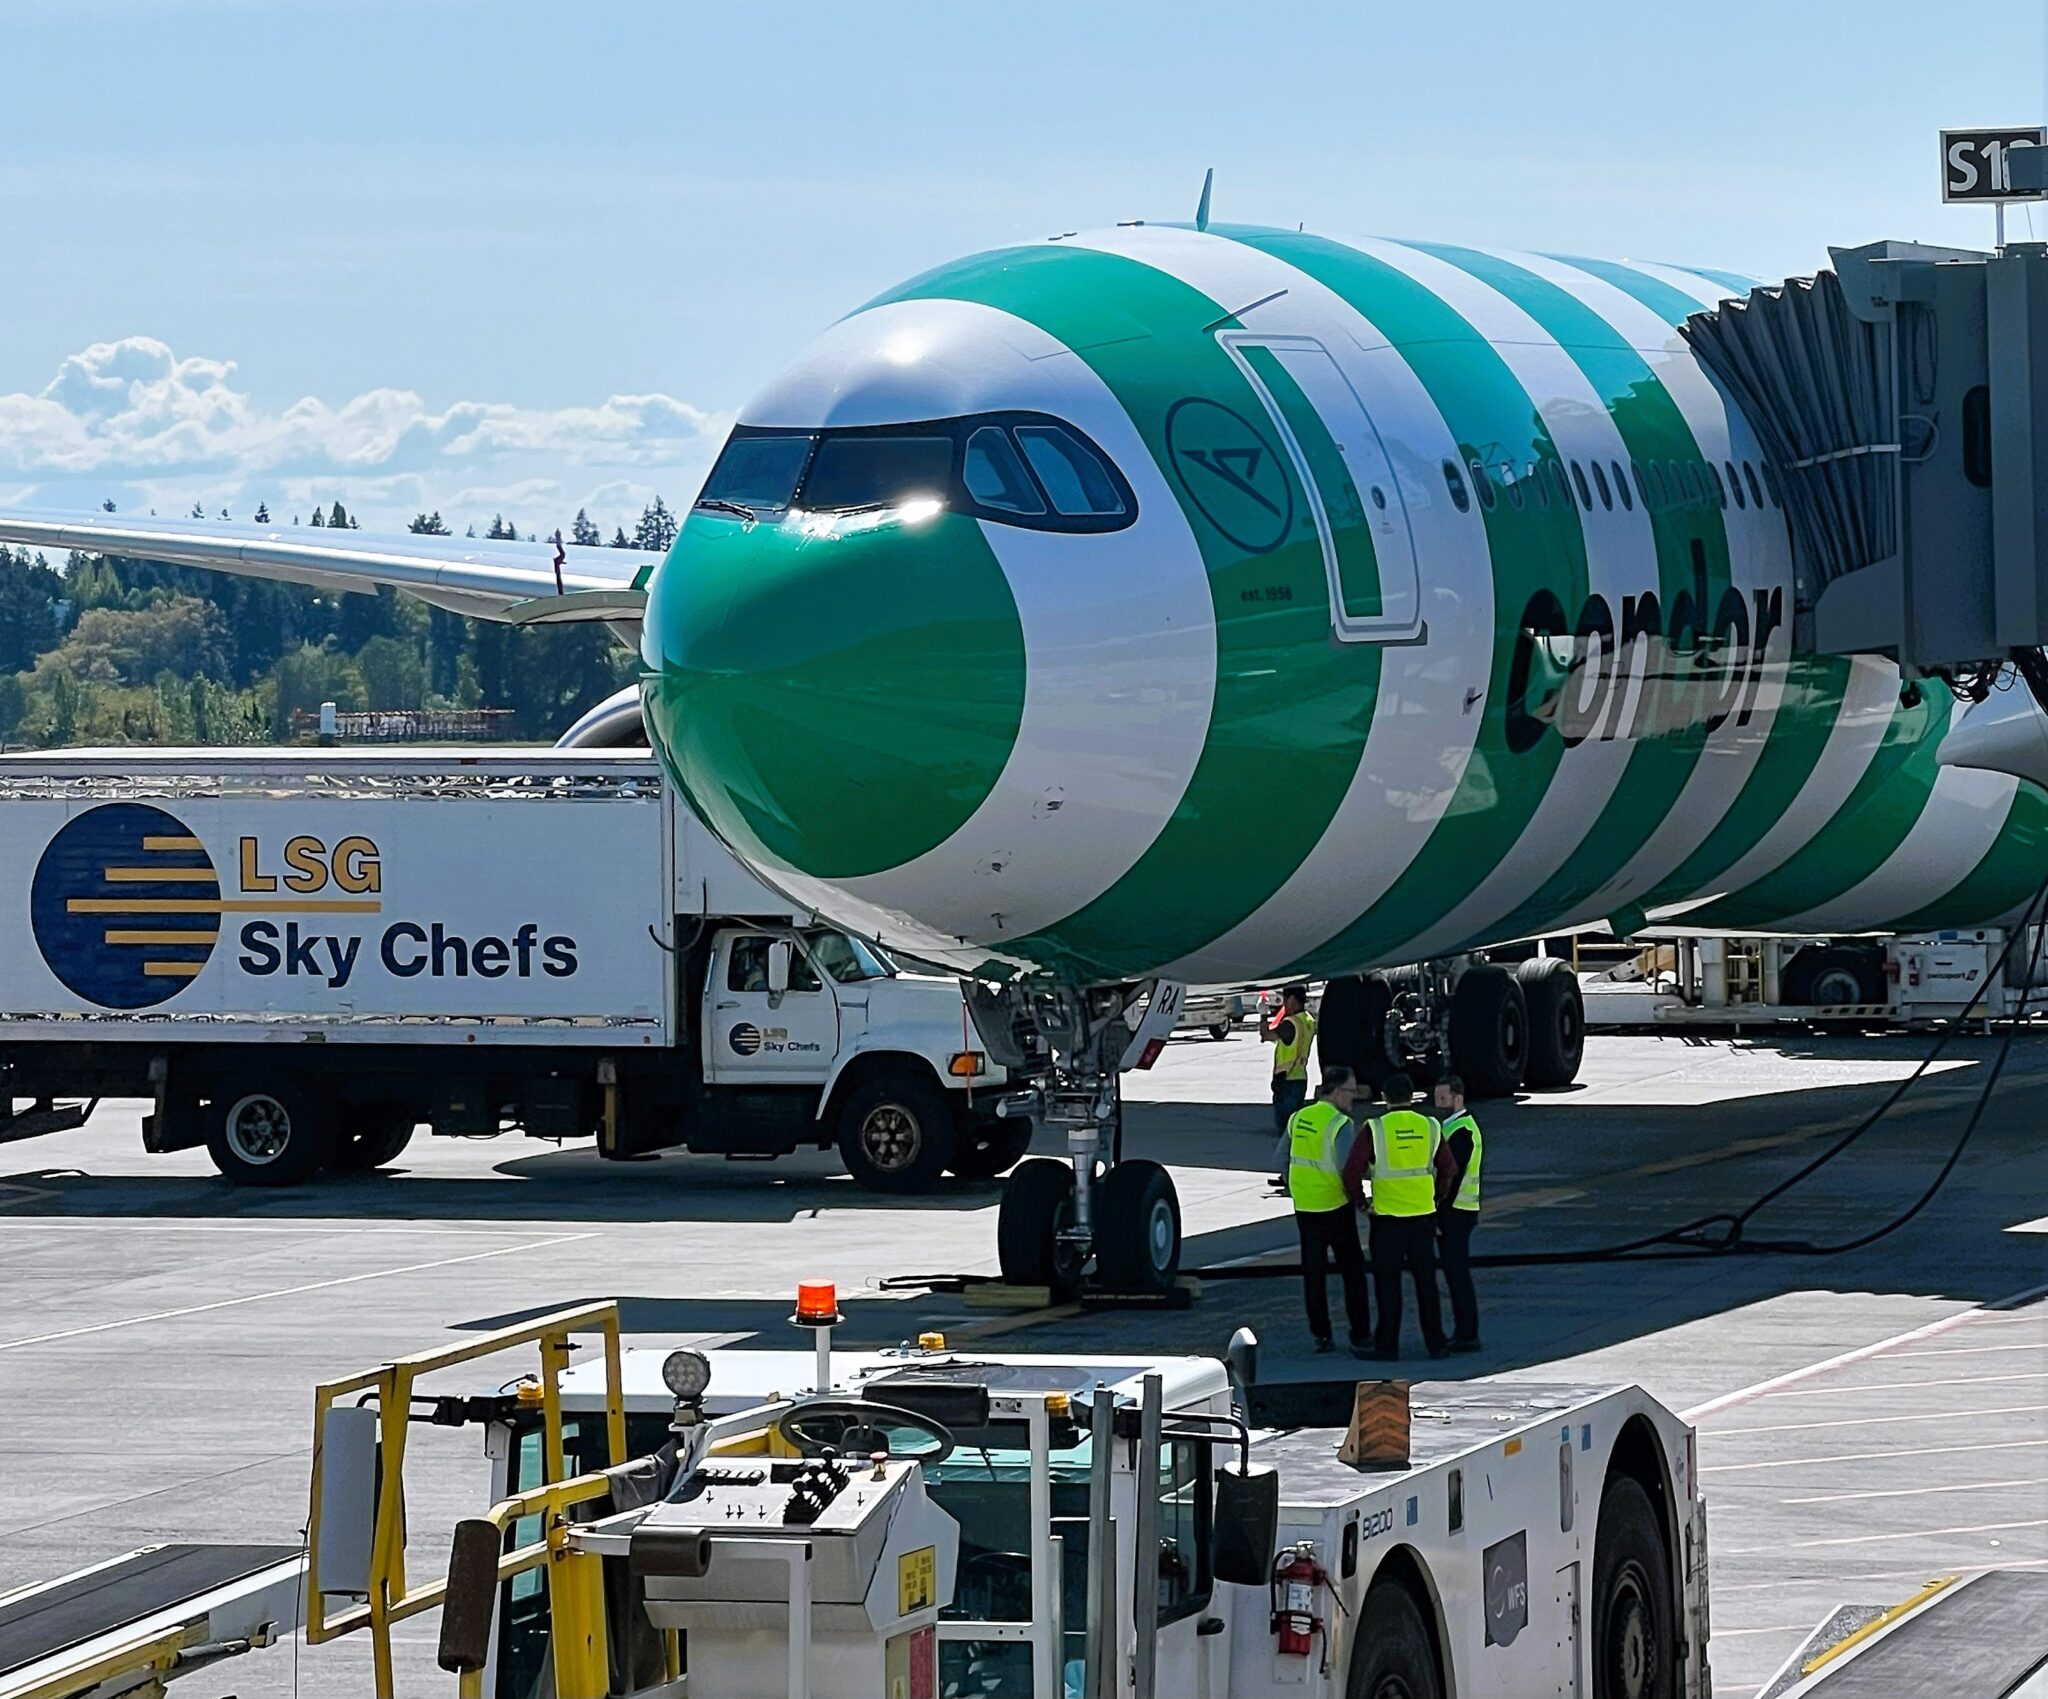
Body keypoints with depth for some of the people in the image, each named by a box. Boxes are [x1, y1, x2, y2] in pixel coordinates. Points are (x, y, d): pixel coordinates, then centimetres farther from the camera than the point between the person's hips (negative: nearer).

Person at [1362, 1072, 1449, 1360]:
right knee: (1426, 1281, 10)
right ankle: (1436, 1344, 12)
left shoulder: (1375, 1129, -9)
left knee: (1388, 1282, 5)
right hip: (1423, 1214, 3)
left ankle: (1387, 1345, 6)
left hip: (1387, 1216, -3)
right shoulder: (1429, 1127, 2)